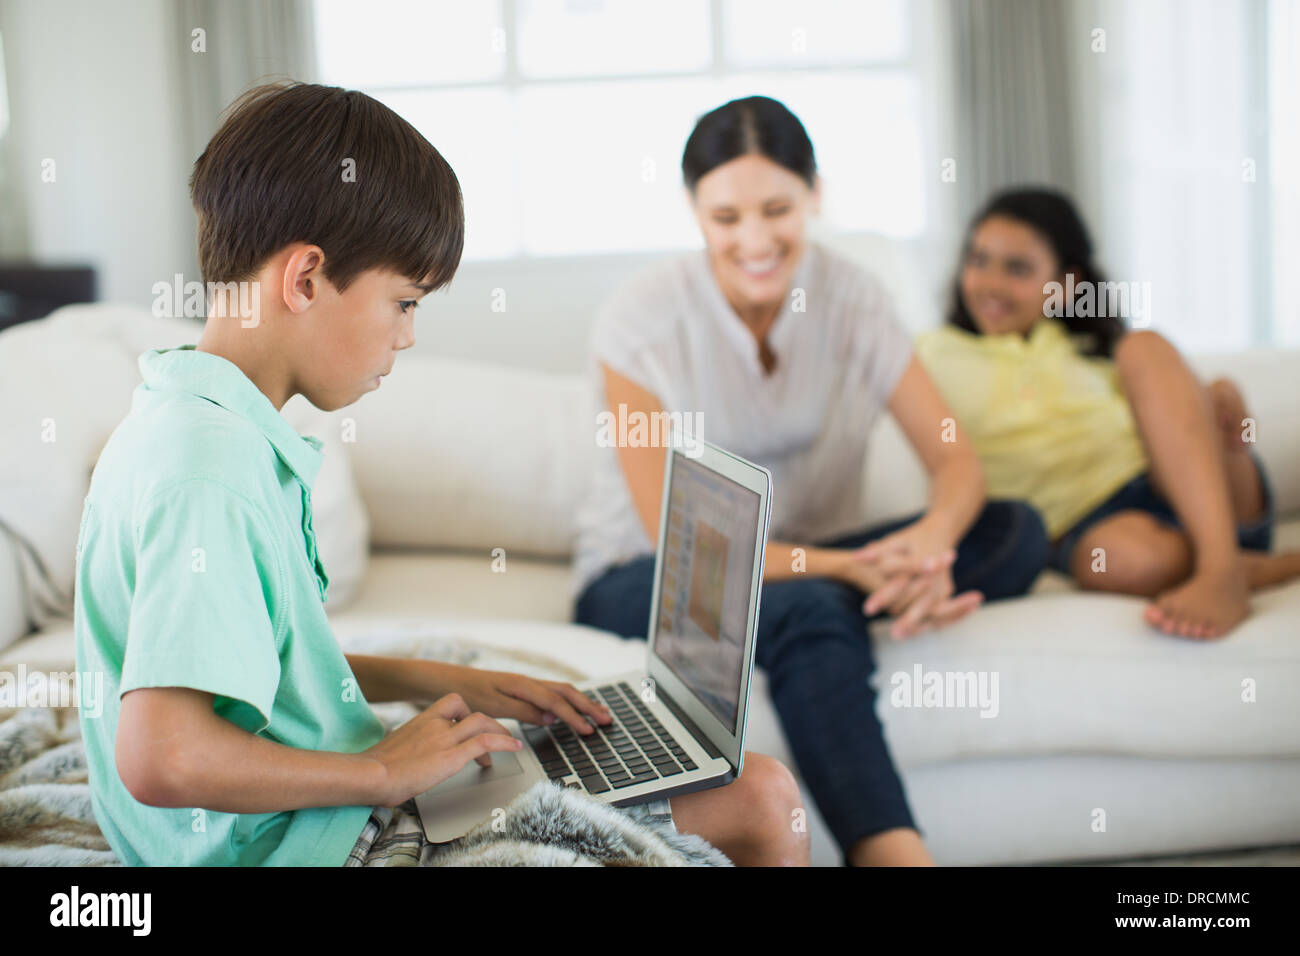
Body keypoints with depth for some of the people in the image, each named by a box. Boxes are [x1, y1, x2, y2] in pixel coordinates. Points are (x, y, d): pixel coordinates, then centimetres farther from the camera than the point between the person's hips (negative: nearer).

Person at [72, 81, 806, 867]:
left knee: (761, 793, 9)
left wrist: (443, 682, 13)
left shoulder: (198, 426, 9)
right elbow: (161, 758, -33)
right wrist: (386, 769, -19)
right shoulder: (209, 465, -23)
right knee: (761, 804, -8)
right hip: (312, 845, -10)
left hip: (339, 802, 10)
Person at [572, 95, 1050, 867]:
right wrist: (847, 568, -33)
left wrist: (929, 541, -34)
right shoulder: (640, 322, -16)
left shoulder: (854, 298, -5)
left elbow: (957, 461, -9)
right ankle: (896, 850, -39)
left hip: (813, 560, 5)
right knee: (810, 610, -39)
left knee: (1015, 533, -17)